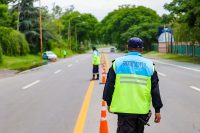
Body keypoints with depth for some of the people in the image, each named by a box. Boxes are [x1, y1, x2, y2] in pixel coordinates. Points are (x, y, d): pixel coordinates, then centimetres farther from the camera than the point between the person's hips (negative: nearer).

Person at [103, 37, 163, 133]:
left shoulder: (117, 63, 2)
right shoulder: (149, 65, 4)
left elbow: (109, 85, 4)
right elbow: (155, 90, 4)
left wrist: (109, 103, 16)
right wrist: (157, 110, 9)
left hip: (124, 109, -2)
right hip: (142, 110, 2)